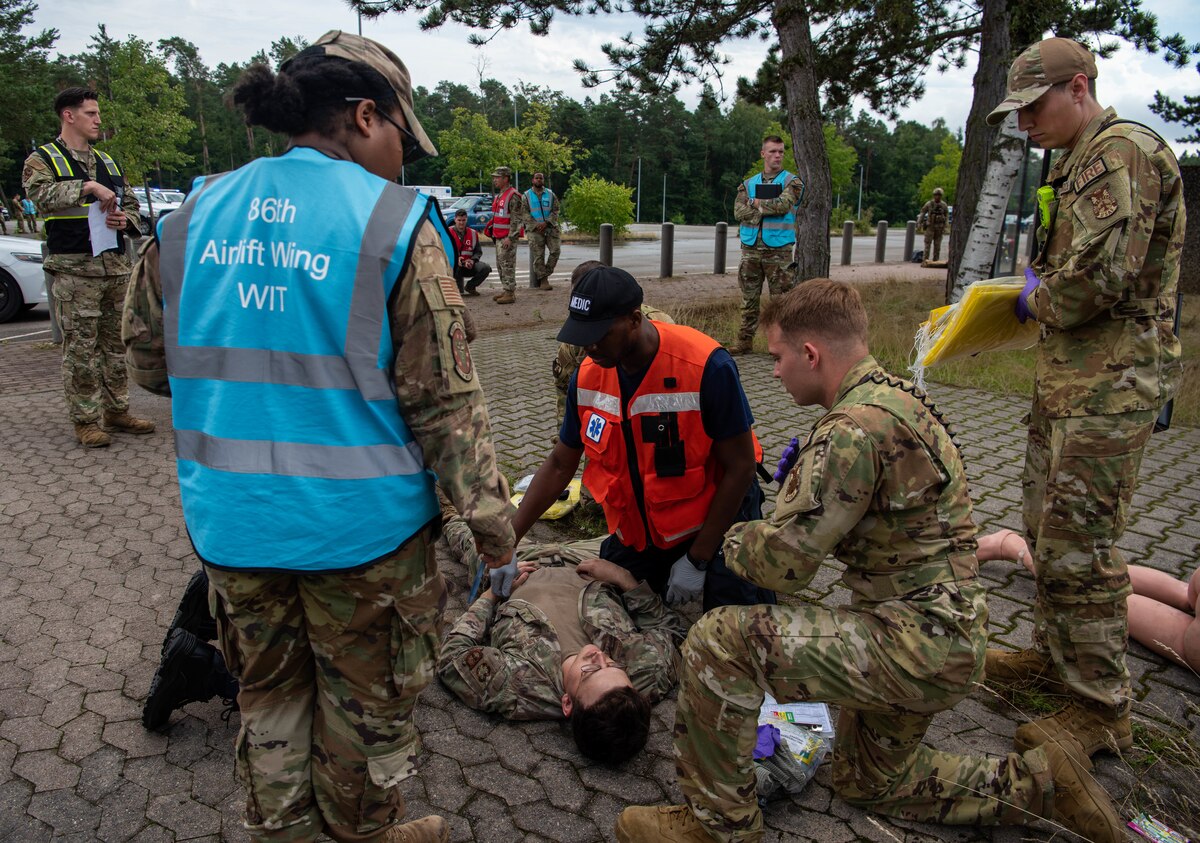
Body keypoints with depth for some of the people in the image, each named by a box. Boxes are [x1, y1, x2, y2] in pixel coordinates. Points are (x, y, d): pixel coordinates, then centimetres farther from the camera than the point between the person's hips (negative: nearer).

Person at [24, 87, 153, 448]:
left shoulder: (108, 161, 19)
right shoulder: (43, 159, 2)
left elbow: (131, 202, 22)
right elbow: (42, 194, -17)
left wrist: (125, 219, 1)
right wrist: (89, 186, -22)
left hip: (116, 265, 6)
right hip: (74, 269, -5)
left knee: (117, 343, 9)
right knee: (80, 348, -4)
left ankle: (116, 411, 18)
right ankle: (85, 420, 2)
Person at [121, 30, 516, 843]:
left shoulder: (192, 215, 3)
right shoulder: (393, 222, -13)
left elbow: (150, 361, 12)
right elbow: (445, 399, -14)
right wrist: (491, 516, -6)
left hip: (231, 518, 5)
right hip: (359, 522, -4)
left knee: (270, 690, 25)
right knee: (366, 700, 18)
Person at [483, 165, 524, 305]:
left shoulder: (513, 196, -13)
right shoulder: (499, 196, 18)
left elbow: (517, 219, -18)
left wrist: (510, 237, -22)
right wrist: (493, 233, 21)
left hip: (507, 238, -10)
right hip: (498, 237, 10)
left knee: (508, 265, -9)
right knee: (500, 265, 13)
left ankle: (510, 293, -6)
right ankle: (504, 290, 21)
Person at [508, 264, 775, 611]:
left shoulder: (707, 367, -29)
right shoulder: (588, 375, -11)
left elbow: (739, 467, -21)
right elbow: (559, 466, 0)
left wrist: (697, 560, -18)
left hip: (716, 523, -5)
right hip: (639, 531, 5)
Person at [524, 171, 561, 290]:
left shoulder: (551, 194, 10)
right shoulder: (527, 195, 6)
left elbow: (555, 211, 3)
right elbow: (525, 213, -1)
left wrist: (546, 223, -12)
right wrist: (536, 225, -13)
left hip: (551, 227, 2)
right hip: (535, 230, -2)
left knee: (556, 250, -12)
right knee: (538, 256, -4)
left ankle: (545, 273, 3)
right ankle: (543, 280, 0)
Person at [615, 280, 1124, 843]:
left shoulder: (854, 428, -24)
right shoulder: (898, 396, 9)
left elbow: (783, 565, -21)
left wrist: (734, 539, -2)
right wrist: (802, 472, 10)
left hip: (914, 639, -10)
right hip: (944, 637, 11)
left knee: (717, 642, -17)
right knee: (869, 780, 28)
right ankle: (1039, 781, 28)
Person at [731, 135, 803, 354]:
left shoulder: (792, 182, 4)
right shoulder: (748, 184, 13)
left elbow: (783, 205, -16)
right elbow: (739, 212, -2)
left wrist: (756, 202, -4)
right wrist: (768, 207, -10)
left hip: (778, 250, -3)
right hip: (751, 248, 3)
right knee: (749, 298, 8)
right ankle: (745, 340, 15)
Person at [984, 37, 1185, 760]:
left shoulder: (1121, 151, -14)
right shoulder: (1081, 160, 19)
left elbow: (1100, 277, -24)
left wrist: (1033, 301, -7)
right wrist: (1037, 291, 9)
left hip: (1110, 384, -11)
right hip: (1068, 375, 11)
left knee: (1077, 544, -6)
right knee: (1046, 524, 18)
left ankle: (1102, 707, 8)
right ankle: (1055, 650, 34)